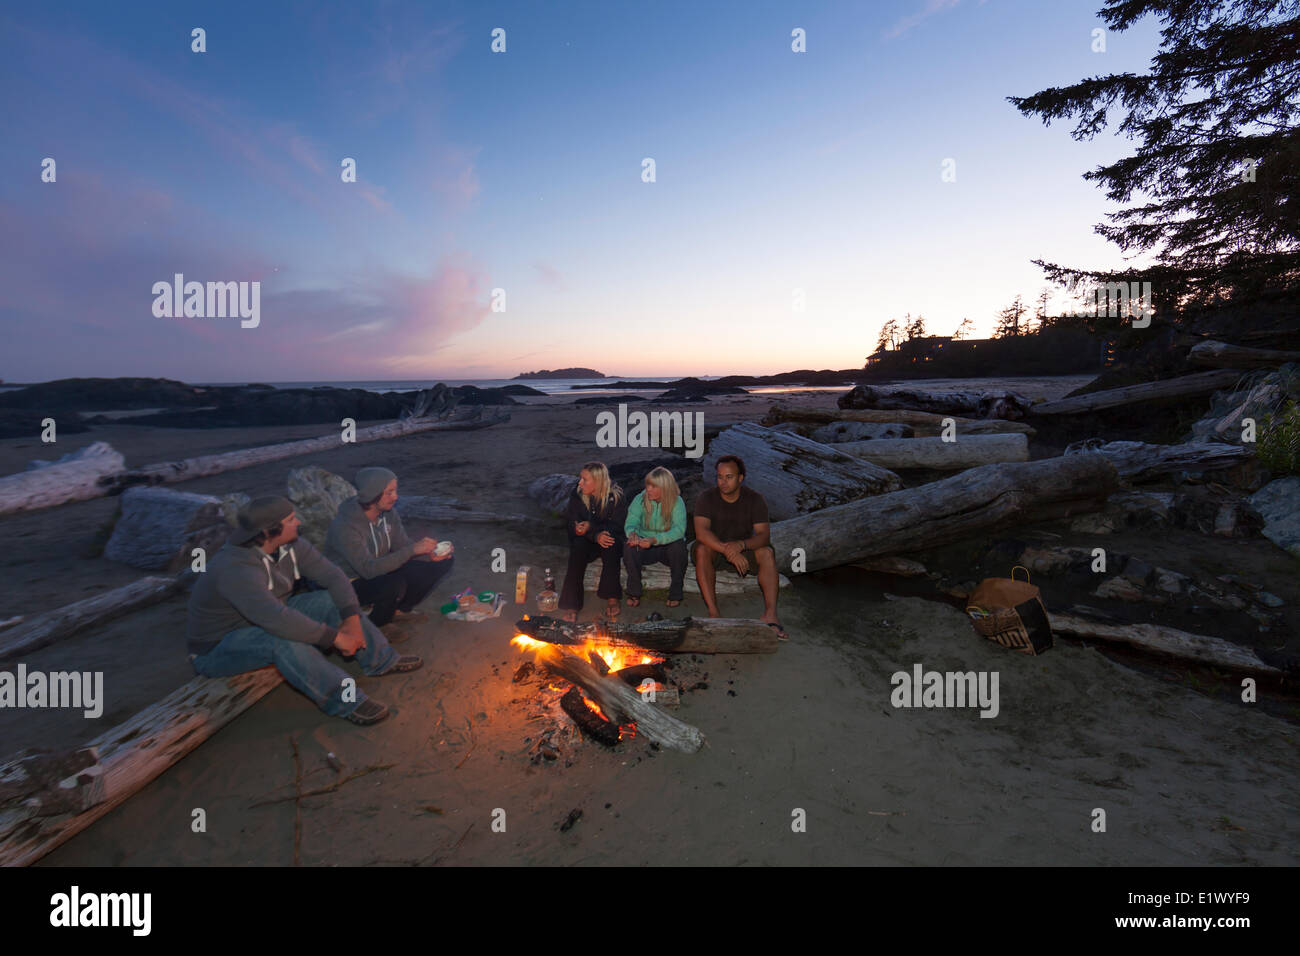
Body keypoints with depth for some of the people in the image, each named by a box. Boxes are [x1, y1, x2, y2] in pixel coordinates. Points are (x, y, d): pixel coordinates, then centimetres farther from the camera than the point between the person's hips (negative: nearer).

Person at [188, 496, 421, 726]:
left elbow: (333, 577, -9)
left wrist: (352, 619, -24)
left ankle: (382, 661, -4)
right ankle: (344, 701, -33)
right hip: (217, 648, -8)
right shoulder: (235, 569, -35)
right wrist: (335, 637, -39)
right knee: (282, 639, -37)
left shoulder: (291, 546, -10)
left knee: (331, 601, -7)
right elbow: (277, 620, -45)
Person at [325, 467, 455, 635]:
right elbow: (369, 569, -36)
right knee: (395, 584, -39)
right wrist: (412, 549, -40)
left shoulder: (389, 514, -7)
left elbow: (402, 545, -2)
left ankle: (401, 609, 9)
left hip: (383, 572, 7)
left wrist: (430, 555, -23)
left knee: (445, 562, -6)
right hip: (354, 582, -7)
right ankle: (376, 626, -6)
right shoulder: (345, 526, -29)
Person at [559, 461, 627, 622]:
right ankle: (571, 606, -32)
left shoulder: (615, 496, -12)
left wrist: (590, 527, -25)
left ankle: (612, 598, -26)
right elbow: (571, 526, -9)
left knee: (611, 543, -35)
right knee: (578, 548, -31)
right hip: (586, 542, 1)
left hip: (611, 543, -1)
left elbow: (618, 526, -13)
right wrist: (596, 536, -27)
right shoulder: (577, 495, -7)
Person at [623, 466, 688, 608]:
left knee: (678, 546, -35)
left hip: (668, 545, -1)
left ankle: (675, 593, -14)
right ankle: (634, 593, -13)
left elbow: (679, 529, -26)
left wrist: (655, 540, -43)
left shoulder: (677, 502, -12)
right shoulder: (640, 499, -4)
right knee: (629, 547, -30)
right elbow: (631, 522, -13)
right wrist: (632, 533, -40)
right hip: (645, 544, 2)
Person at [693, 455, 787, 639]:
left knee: (767, 553, -27)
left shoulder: (754, 499, -10)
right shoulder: (706, 498, -14)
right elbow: (701, 532, -28)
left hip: (744, 550, 1)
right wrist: (727, 550, -41)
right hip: (714, 549, -1)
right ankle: (713, 611, -39)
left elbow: (764, 535, -19)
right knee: (701, 549, -34)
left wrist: (741, 545, -40)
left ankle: (770, 613, -34)